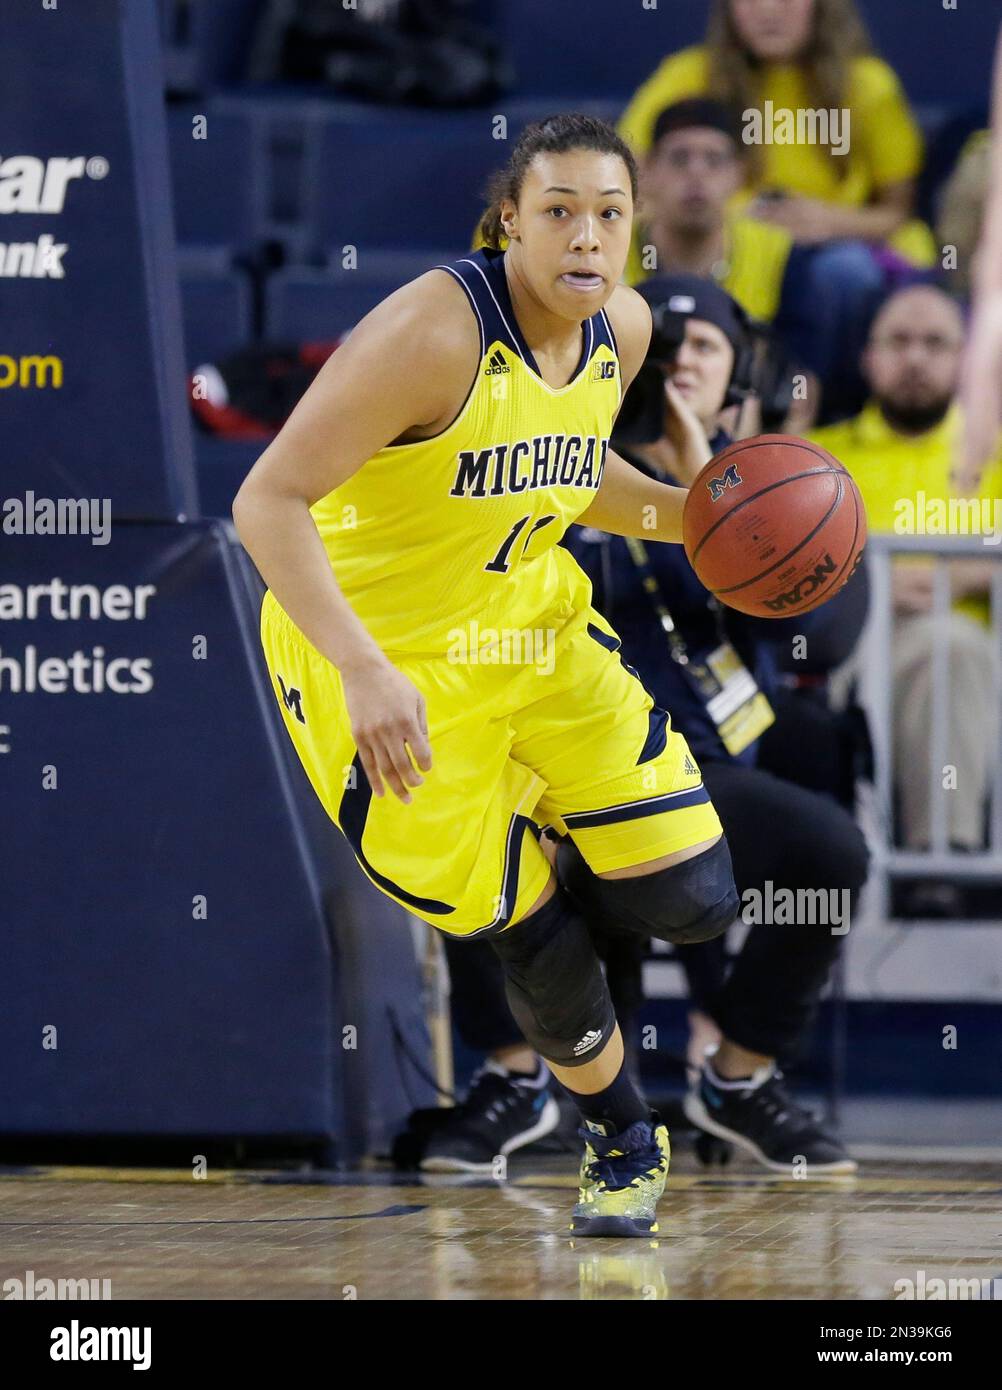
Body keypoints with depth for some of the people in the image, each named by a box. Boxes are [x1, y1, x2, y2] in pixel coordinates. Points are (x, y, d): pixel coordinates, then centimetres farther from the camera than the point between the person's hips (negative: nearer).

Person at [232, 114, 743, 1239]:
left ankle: (532, 820, 29)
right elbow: (268, 503, -30)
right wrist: (364, 673, -39)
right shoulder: (433, 333, -29)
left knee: (693, 901, -1)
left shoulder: (622, 327, -5)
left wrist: (692, 519, -2)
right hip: (386, 653, -6)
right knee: (540, 952, 1)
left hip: (529, 617, 6)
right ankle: (621, 1142, 28)